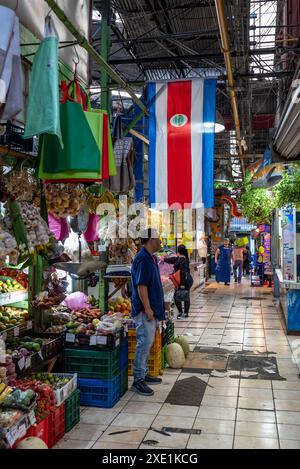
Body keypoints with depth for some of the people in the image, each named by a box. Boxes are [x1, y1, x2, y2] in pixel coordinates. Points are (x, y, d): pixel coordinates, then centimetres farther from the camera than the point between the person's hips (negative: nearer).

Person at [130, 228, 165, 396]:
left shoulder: (151, 258, 13)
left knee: (147, 343, 16)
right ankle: (138, 380, 1)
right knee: (145, 343, -6)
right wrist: (147, 309, -24)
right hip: (145, 309, -10)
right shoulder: (143, 259, -18)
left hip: (152, 308, 10)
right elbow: (141, 286, -23)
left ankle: (144, 374, 27)